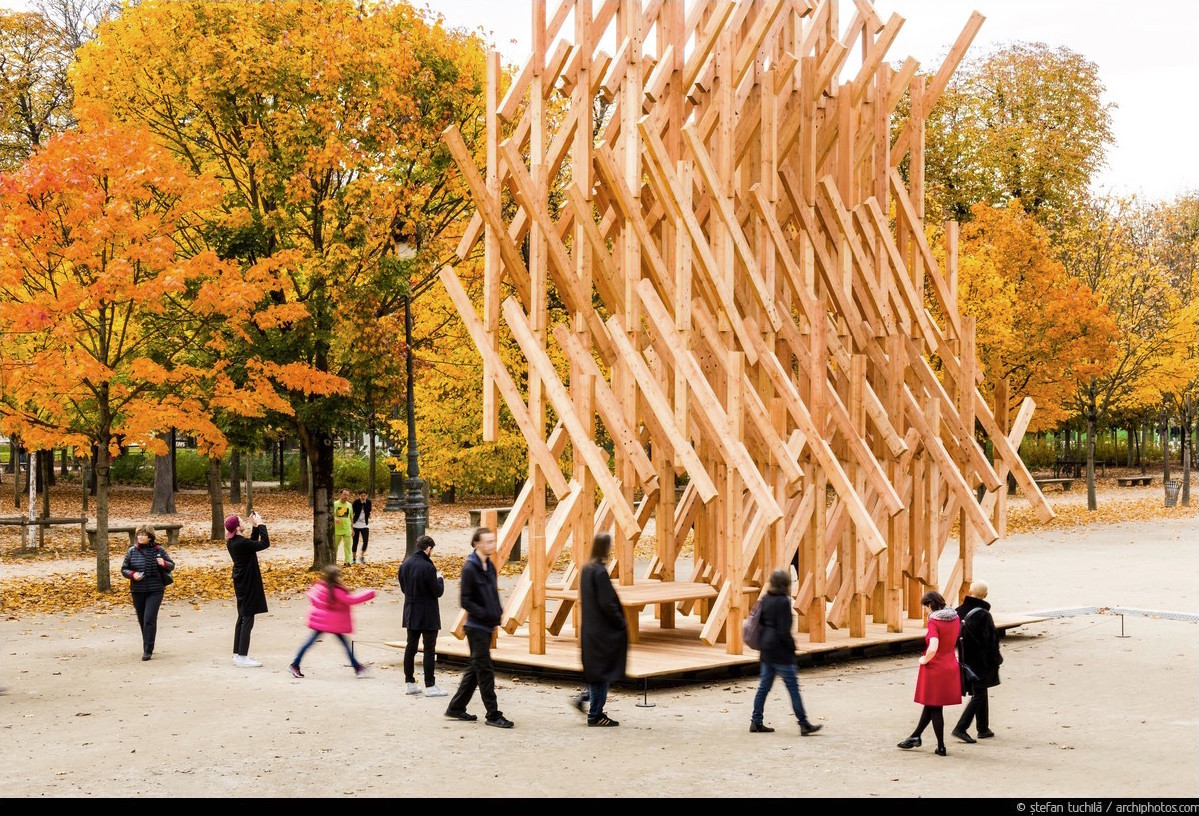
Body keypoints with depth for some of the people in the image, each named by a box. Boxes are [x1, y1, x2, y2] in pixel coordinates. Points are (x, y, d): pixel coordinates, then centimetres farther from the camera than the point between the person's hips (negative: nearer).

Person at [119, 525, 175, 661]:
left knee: (149, 619, -12)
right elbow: (124, 569, 8)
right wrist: (132, 574, -13)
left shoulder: (158, 550, 0)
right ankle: (147, 647, 29)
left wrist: (164, 563, -16)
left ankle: (148, 650, -9)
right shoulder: (132, 551, 3)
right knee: (142, 620, 11)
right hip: (137, 591, 3)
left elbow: (172, 566, 7)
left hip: (155, 590, -3)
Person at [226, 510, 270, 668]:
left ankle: (238, 654, 24)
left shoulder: (232, 542, 5)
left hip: (241, 583, 10)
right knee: (247, 619, -5)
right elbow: (265, 543, -24)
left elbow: (253, 542, 18)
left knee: (242, 618, 17)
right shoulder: (241, 543, -23)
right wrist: (260, 524, -16)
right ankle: (242, 657, -4)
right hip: (248, 584, -10)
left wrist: (255, 526, 8)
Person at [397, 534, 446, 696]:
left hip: (411, 613, 7)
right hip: (427, 615, -7)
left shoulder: (404, 565, 1)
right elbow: (438, 591, -15)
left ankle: (410, 683, 20)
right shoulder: (428, 567, -21)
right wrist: (439, 578, 2)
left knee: (410, 647, 14)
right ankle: (430, 686, 3)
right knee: (429, 649, 0)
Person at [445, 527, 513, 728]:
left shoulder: (489, 566, 11)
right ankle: (493, 715, 1)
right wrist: (486, 614, -22)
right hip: (477, 626, -9)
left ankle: (456, 708, 24)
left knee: (475, 669, 15)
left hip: (487, 626, 9)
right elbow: (466, 601, -17)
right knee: (485, 670, -4)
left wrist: (497, 611, 4)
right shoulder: (470, 568, -15)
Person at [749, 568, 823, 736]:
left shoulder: (765, 600, 8)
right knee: (793, 687, -1)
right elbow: (784, 630, -19)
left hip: (766, 649, 8)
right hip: (780, 652, -8)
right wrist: (792, 646, -7)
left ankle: (756, 722, 13)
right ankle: (804, 724, 3)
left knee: (764, 686, 12)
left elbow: (760, 624, 13)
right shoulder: (783, 602, -16)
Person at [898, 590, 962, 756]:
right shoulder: (955, 618, 1)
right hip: (951, 666, 7)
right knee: (930, 705, 19)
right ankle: (916, 737, 31)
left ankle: (941, 747, 12)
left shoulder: (934, 622, -20)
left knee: (934, 708, 7)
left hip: (935, 669, -7)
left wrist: (925, 660, -14)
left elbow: (933, 648, -33)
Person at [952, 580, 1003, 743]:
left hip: (966, 660, 7)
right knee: (979, 695, 0)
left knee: (980, 693, 19)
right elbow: (990, 640, -17)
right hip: (981, 661, -7)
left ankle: (983, 729, 27)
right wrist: (996, 659, -2)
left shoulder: (959, 612, -1)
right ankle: (960, 728, -11)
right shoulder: (983, 615, -20)